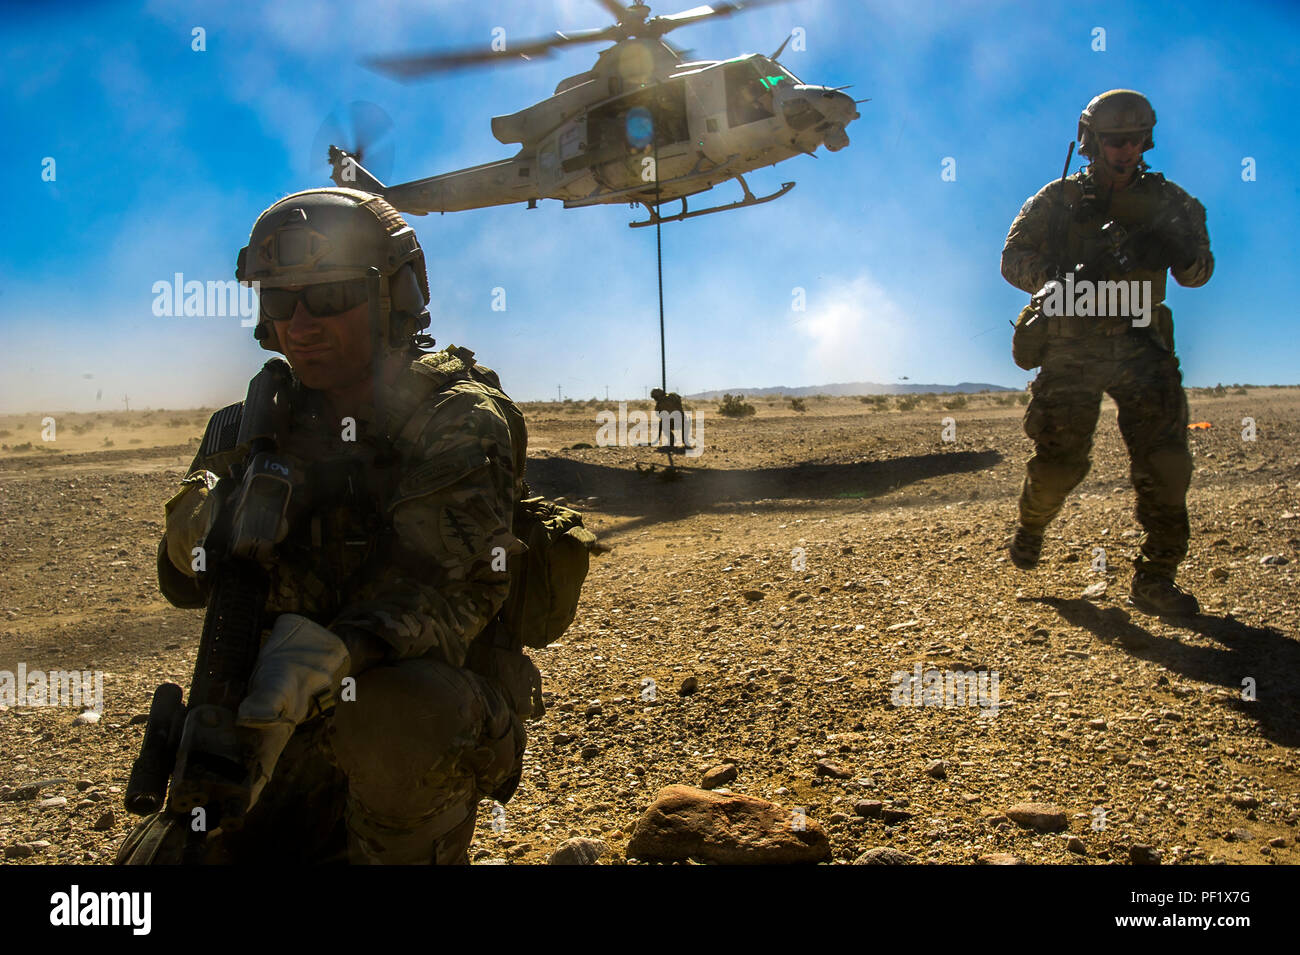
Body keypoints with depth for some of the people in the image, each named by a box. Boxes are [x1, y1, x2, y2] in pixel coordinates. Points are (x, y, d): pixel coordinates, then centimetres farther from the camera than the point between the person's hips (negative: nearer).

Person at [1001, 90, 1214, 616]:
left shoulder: (1167, 200, 8)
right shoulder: (1059, 199, 5)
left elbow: (1199, 272, 4)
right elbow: (1013, 257, -3)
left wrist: (1180, 253, -20)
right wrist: (1052, 277, -24)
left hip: (1140, 345, 2)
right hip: (1072, 348, -1)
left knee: (1166, 459, -13)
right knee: (1059, 462, -3)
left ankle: (1155, 579, -4)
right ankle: (1031, 526, 31)